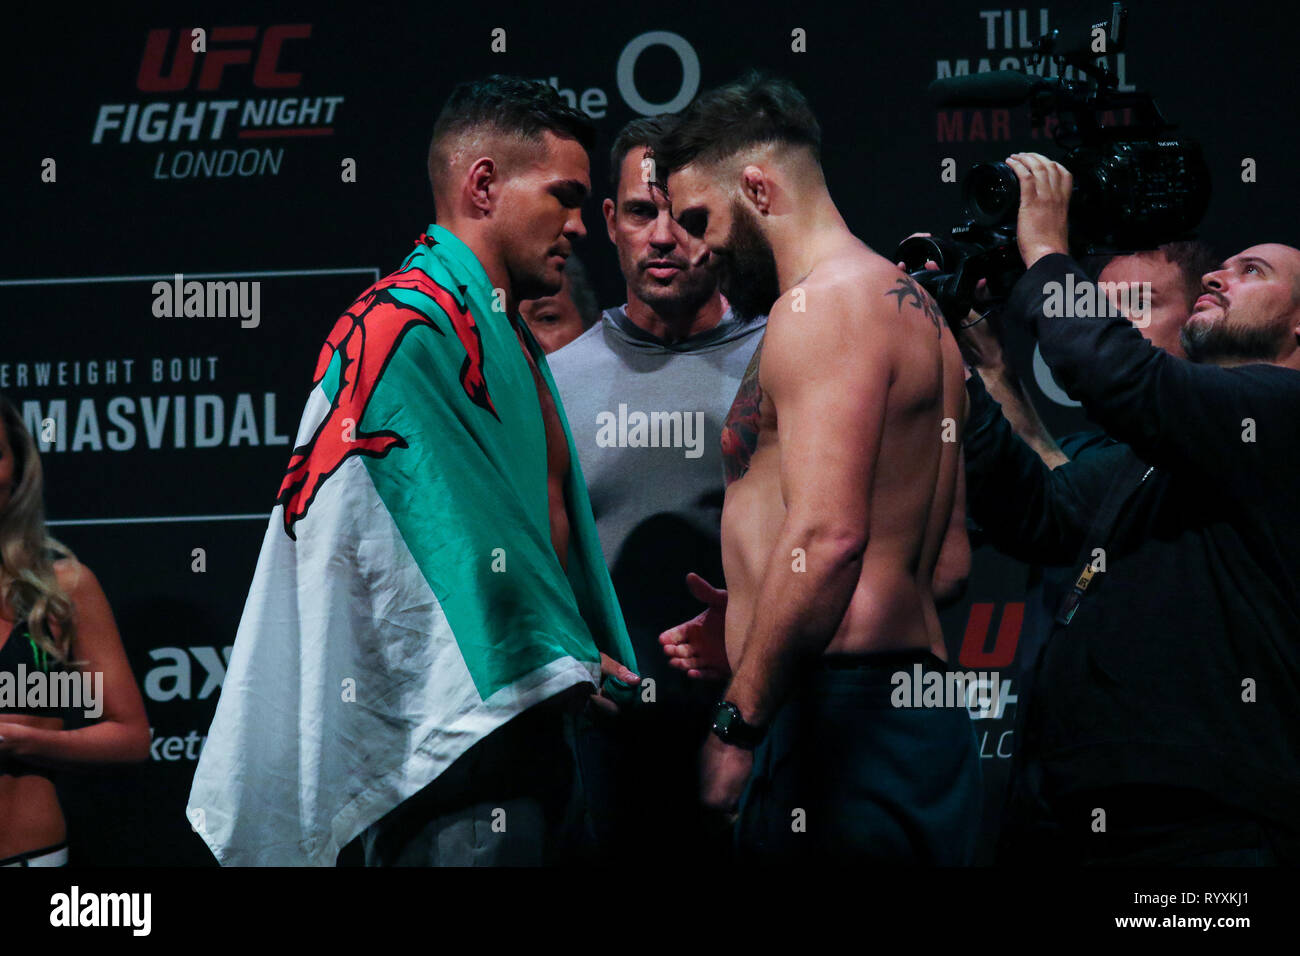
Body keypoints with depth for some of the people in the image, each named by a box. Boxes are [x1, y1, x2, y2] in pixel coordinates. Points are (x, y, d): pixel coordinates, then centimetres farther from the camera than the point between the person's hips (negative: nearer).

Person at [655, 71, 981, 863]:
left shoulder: (823, 304, -8)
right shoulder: (911, 305, 24)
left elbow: (828, 537, -21)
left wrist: (738, 723, -18)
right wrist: (753, 622, 28)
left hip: (842, 712, -10)